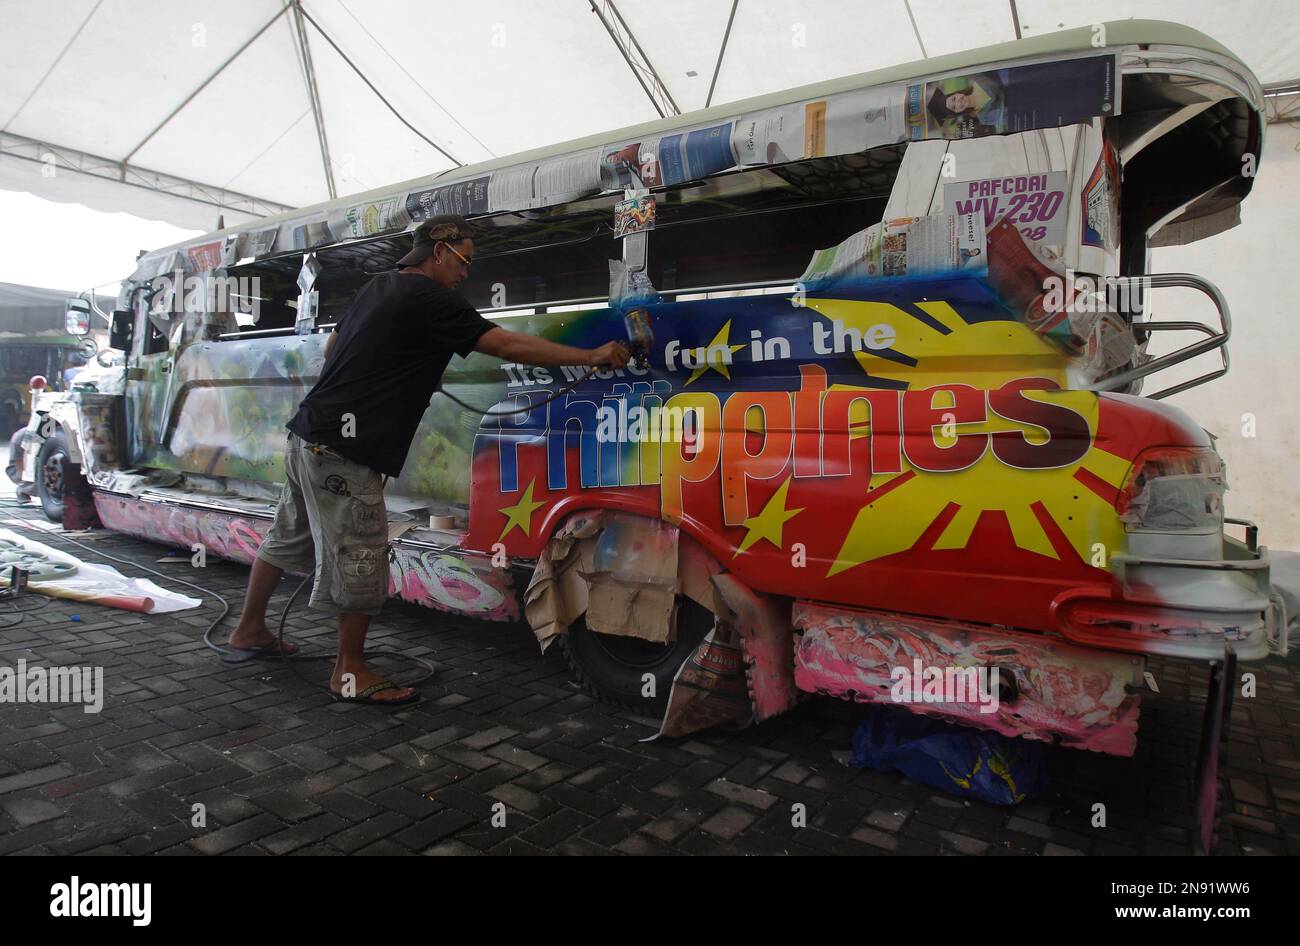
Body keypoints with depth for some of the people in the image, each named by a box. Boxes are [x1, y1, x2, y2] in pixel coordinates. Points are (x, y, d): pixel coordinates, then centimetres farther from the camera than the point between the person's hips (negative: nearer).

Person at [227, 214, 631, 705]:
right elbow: (508, 344, -18)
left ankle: (249, 631, 39)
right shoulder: (430, 298, -13)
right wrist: (592, 356, -15)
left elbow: (332, 347, 26)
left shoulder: (378, 287, 15)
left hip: (308, 435, 10)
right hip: (343, 452, -10)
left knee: (288, 537, 22)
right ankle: (349, 672, 11)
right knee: (359, 562, -2)